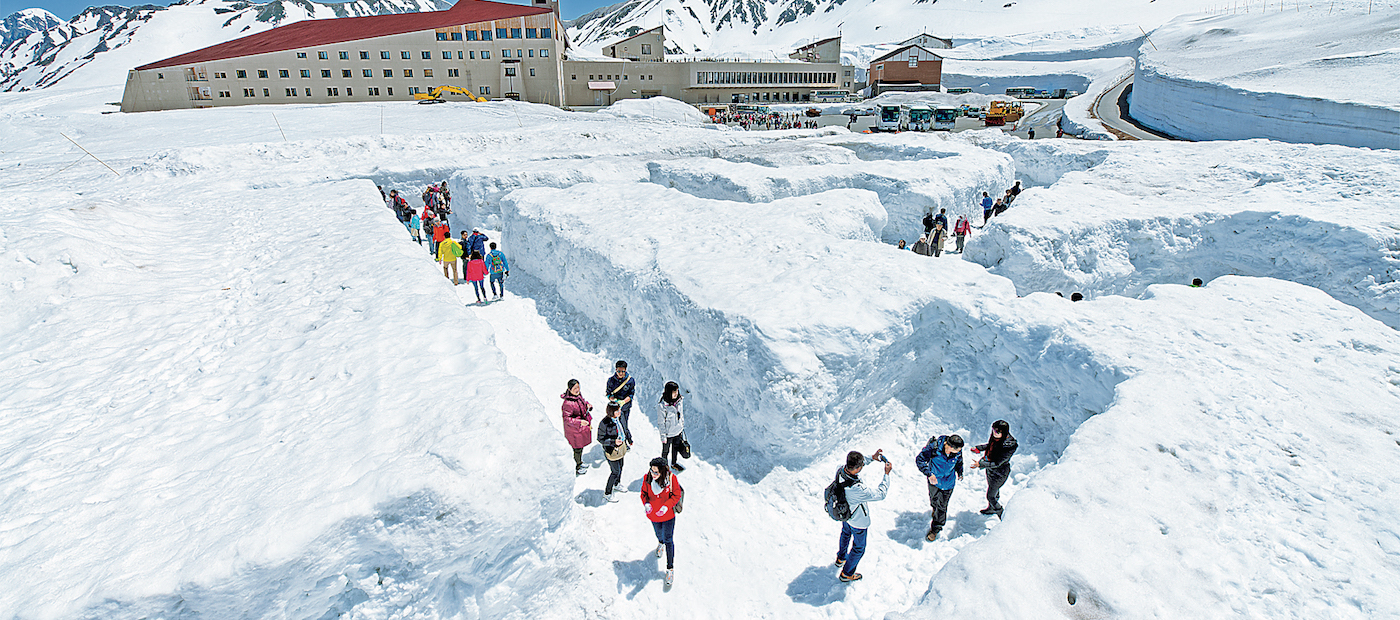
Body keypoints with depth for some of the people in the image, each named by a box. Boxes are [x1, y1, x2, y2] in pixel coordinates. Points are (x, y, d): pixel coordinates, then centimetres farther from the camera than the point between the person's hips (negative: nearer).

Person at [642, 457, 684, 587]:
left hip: (668, 515, -3)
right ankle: (660, 543, 66)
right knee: (659, 534, 29)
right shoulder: (647, 478, -20)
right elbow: (644, 492, -4)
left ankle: (670, 568, 21)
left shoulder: (671, 478, -26)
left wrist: (666, 506, -29)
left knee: (669, 541, 5)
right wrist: (646, 503, -24)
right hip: (653, 514, 3)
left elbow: (676, 495, -15)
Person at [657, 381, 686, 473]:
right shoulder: (662, 406, -28)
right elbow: (661, 423, -18)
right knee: (665, 450, 16)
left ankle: (674, 463, 48)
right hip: (668, 433, -6)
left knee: (676, 448, 25)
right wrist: (663, 436, -13)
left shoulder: (678, 401, -9)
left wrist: (682, 426, 16)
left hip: (678, 431, 6)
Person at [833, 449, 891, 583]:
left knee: (846, 534, 37)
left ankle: (841, 558, 62)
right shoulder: (858, 489, -48)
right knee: (859, 548, 22)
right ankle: (846, 574, 43)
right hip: (858, 521, -7)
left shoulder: (840, 471, -28)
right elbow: (880, 494, -32)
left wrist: (872, 458, -11)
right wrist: (887, 474, -24)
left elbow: (854, 465, -4)